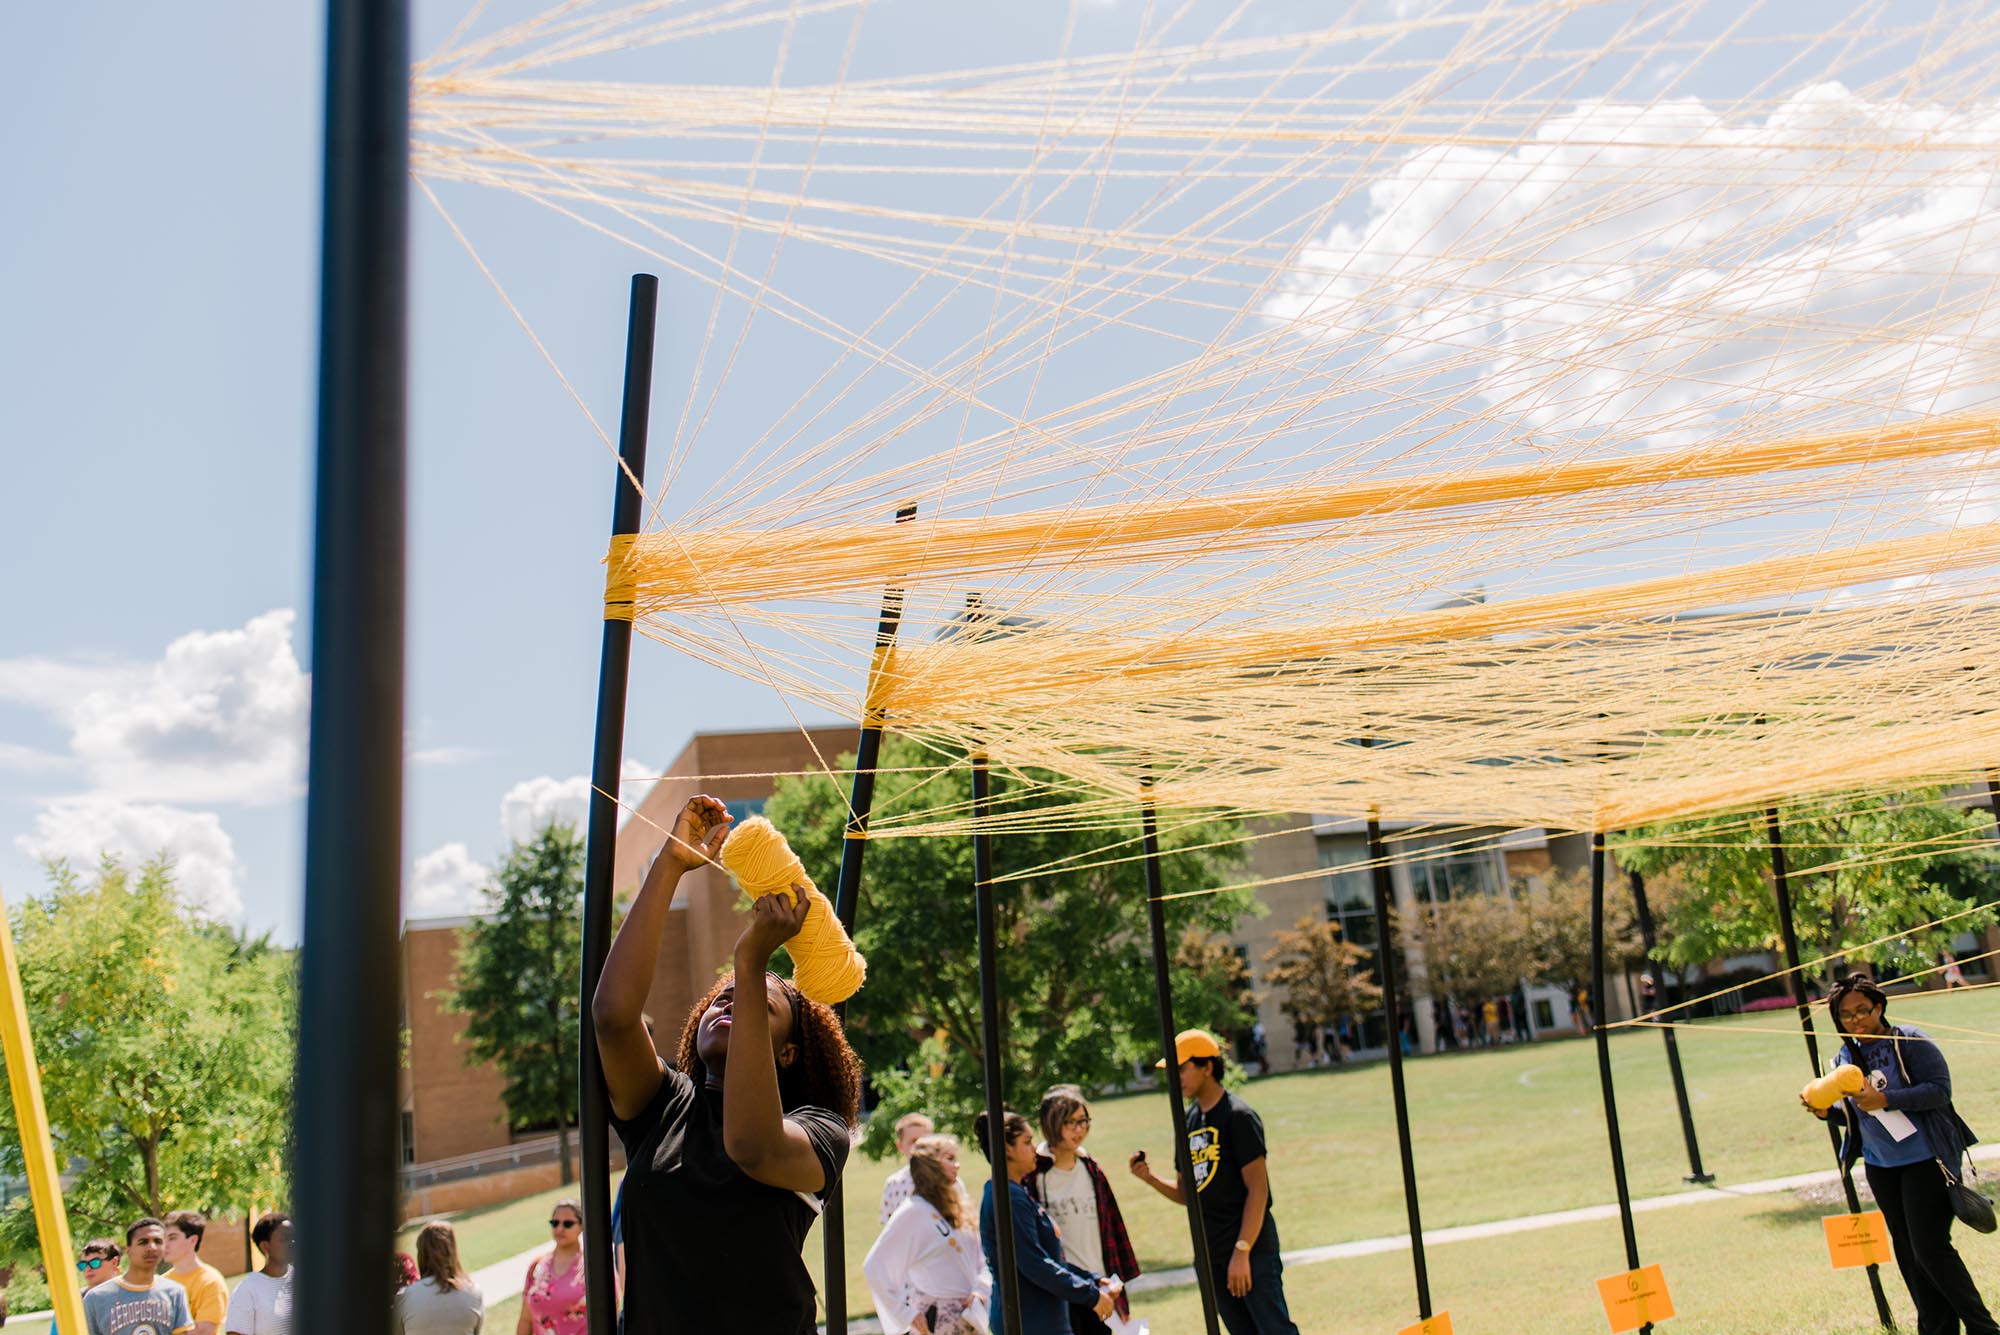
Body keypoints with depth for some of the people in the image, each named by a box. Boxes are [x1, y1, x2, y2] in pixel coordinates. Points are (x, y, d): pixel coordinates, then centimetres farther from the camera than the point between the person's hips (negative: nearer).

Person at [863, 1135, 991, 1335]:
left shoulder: (955, 1208, 12)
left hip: (967, 1316, 7)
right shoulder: (914, 1211, -10)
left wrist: (981, 1290, -3)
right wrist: (906, 1312, -13)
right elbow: (874, 1266, -14)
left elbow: (978, 1261, 16)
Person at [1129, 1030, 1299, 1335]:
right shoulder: (1189, 1121, 13)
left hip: (1251, 1249, -7)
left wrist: (1241, 1252, -18)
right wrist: (1151, 1179, -2)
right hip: (1212, 1256, 7)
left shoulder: (1238, 1116, -10)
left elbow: (1257, 1189, -14)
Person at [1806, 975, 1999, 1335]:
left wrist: (1885, 1100, -29)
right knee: (1906, 1251, 10)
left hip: (1925, 1160, -6)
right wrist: (1826, 1111, -6)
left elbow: (1940, 1089, -20)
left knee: (1930, 1247, -9)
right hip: (1880, 1166, 6)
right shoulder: (1844, 1057, 7)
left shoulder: (1909, 1041, -12)